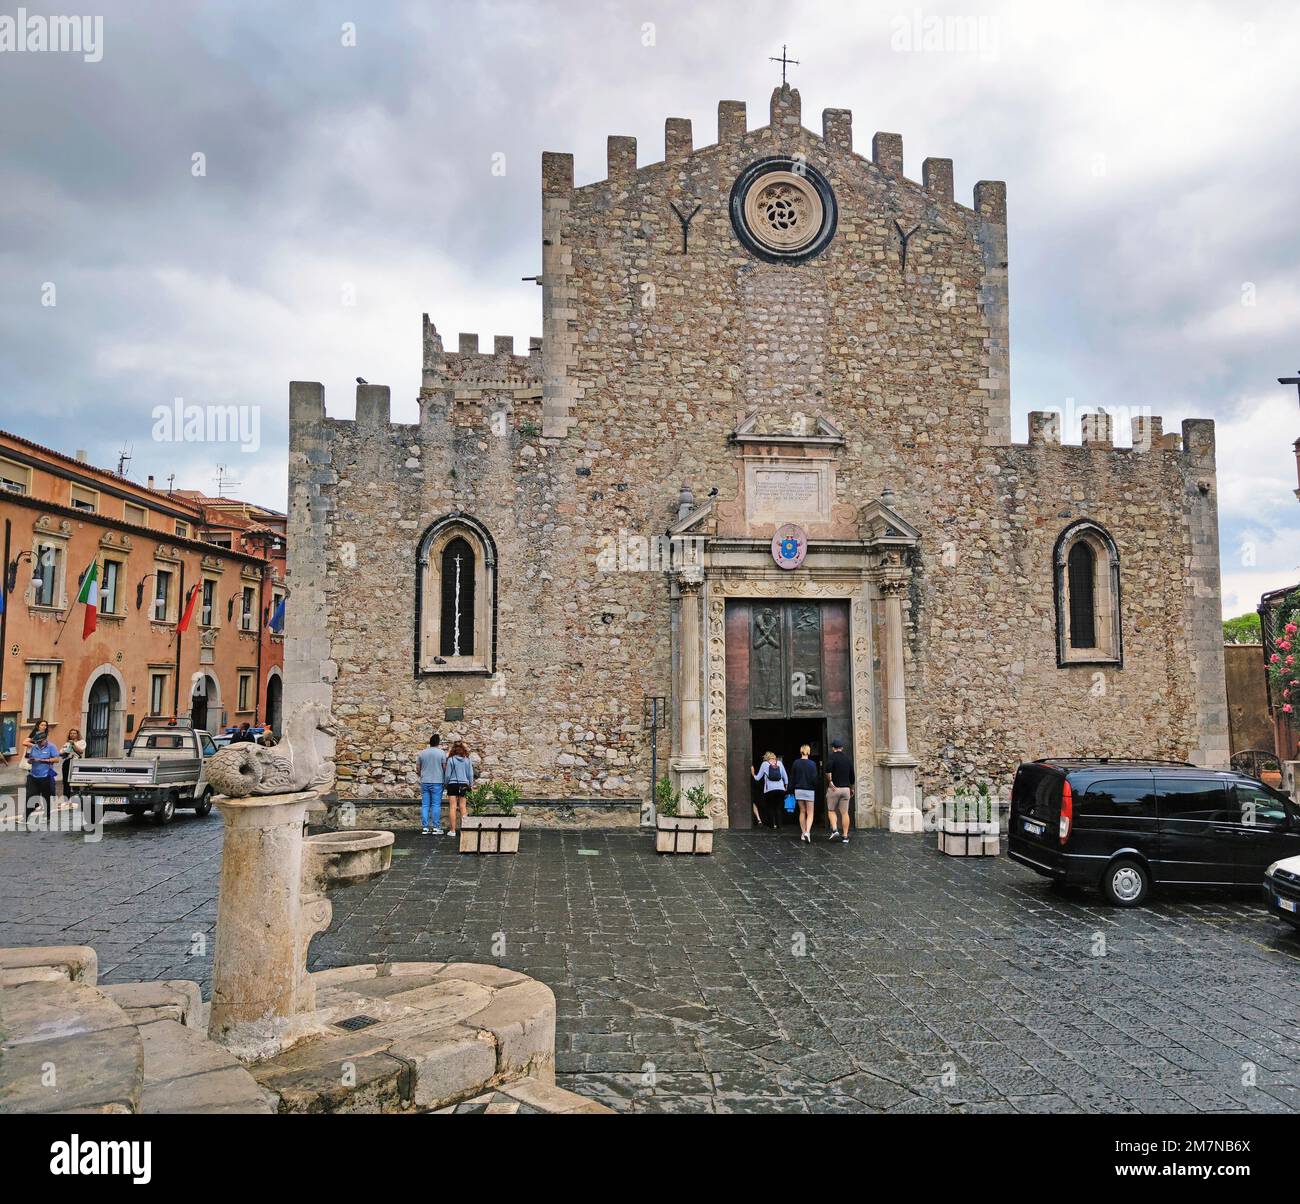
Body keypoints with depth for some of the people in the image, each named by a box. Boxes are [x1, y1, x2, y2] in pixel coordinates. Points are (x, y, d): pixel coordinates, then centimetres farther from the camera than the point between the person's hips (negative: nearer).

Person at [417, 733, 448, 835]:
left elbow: (418, 768, 9)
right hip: (437, 782, -3)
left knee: (425, 805, 5)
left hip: (424, 782, 3)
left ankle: (425, 828, 5)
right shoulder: (441, 753, -4)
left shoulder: (422, 753, 4)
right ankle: (436, 828, -1)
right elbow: (445, 768, -3)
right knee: (436, 805, 0)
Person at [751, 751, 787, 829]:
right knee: (778, 808, 10)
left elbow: (758, 778, 7)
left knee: (770, 808, 9)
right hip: (780, 789, 2)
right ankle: (778, 824, 3)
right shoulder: (779, 763, 10)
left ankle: (772, 824, 4)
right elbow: (785, 777, 12)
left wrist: (753, 775, 26)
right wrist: (786, 786, 24)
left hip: (769, 789, -2)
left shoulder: (765, 764, 4)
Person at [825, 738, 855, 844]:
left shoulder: (832, 756, -5)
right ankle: (845, 836, 4)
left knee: (831, 810, 11)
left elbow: (828, 768, -26)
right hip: (846, 788, 4)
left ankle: (834, 830, -8)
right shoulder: (848, 758, 9)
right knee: (845, 812, 6)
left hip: (834, 788, -4)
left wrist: (830, 781, -17)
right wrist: (851, 788, 26)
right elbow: (852, 775, 14)